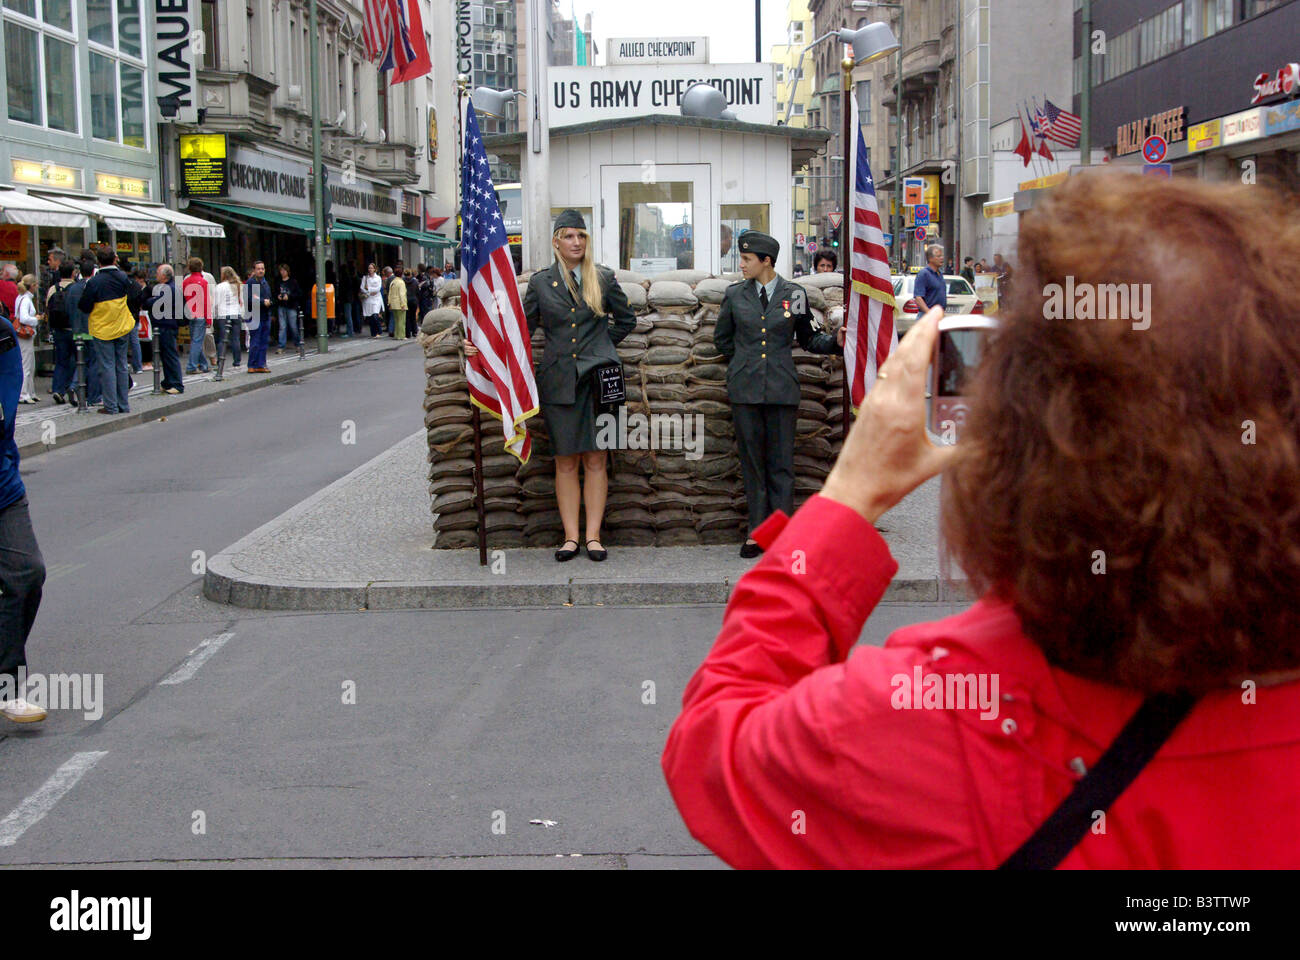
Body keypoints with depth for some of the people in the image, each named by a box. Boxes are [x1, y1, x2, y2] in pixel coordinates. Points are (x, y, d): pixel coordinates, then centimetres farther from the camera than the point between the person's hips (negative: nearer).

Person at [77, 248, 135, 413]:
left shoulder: (94, 282, -18)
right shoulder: (123, 277, -5)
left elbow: (84, 307, -11)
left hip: (102, 330, -4)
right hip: (122, 328, 4)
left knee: (107, 367, 1)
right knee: (121, 366, 11)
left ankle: (111, 406, 1)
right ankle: (123, 404, 15)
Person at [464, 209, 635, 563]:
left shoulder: (604, 279, 6)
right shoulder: (540, 282, 6)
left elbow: (626, 320, 16)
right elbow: (521, 329, 7)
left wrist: (599, 345, 7)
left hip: (597, 377, 0)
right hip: (559, 380, 1)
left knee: (595, 459, 0)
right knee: (565, 462, 2)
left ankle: (593, 535, 5)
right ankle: (570, 536, 7)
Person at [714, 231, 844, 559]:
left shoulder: (793, 294, 3)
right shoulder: (735, 295, 7)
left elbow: (807, 339, 11)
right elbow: (722, 338, 19)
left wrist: (836, 341, -5)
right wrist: (745, 362, 13)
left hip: (781, 388, -1)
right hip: (745, 388, 2)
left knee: (781, 463, 0)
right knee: (752, 460, 5)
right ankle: (757, 531, 12)